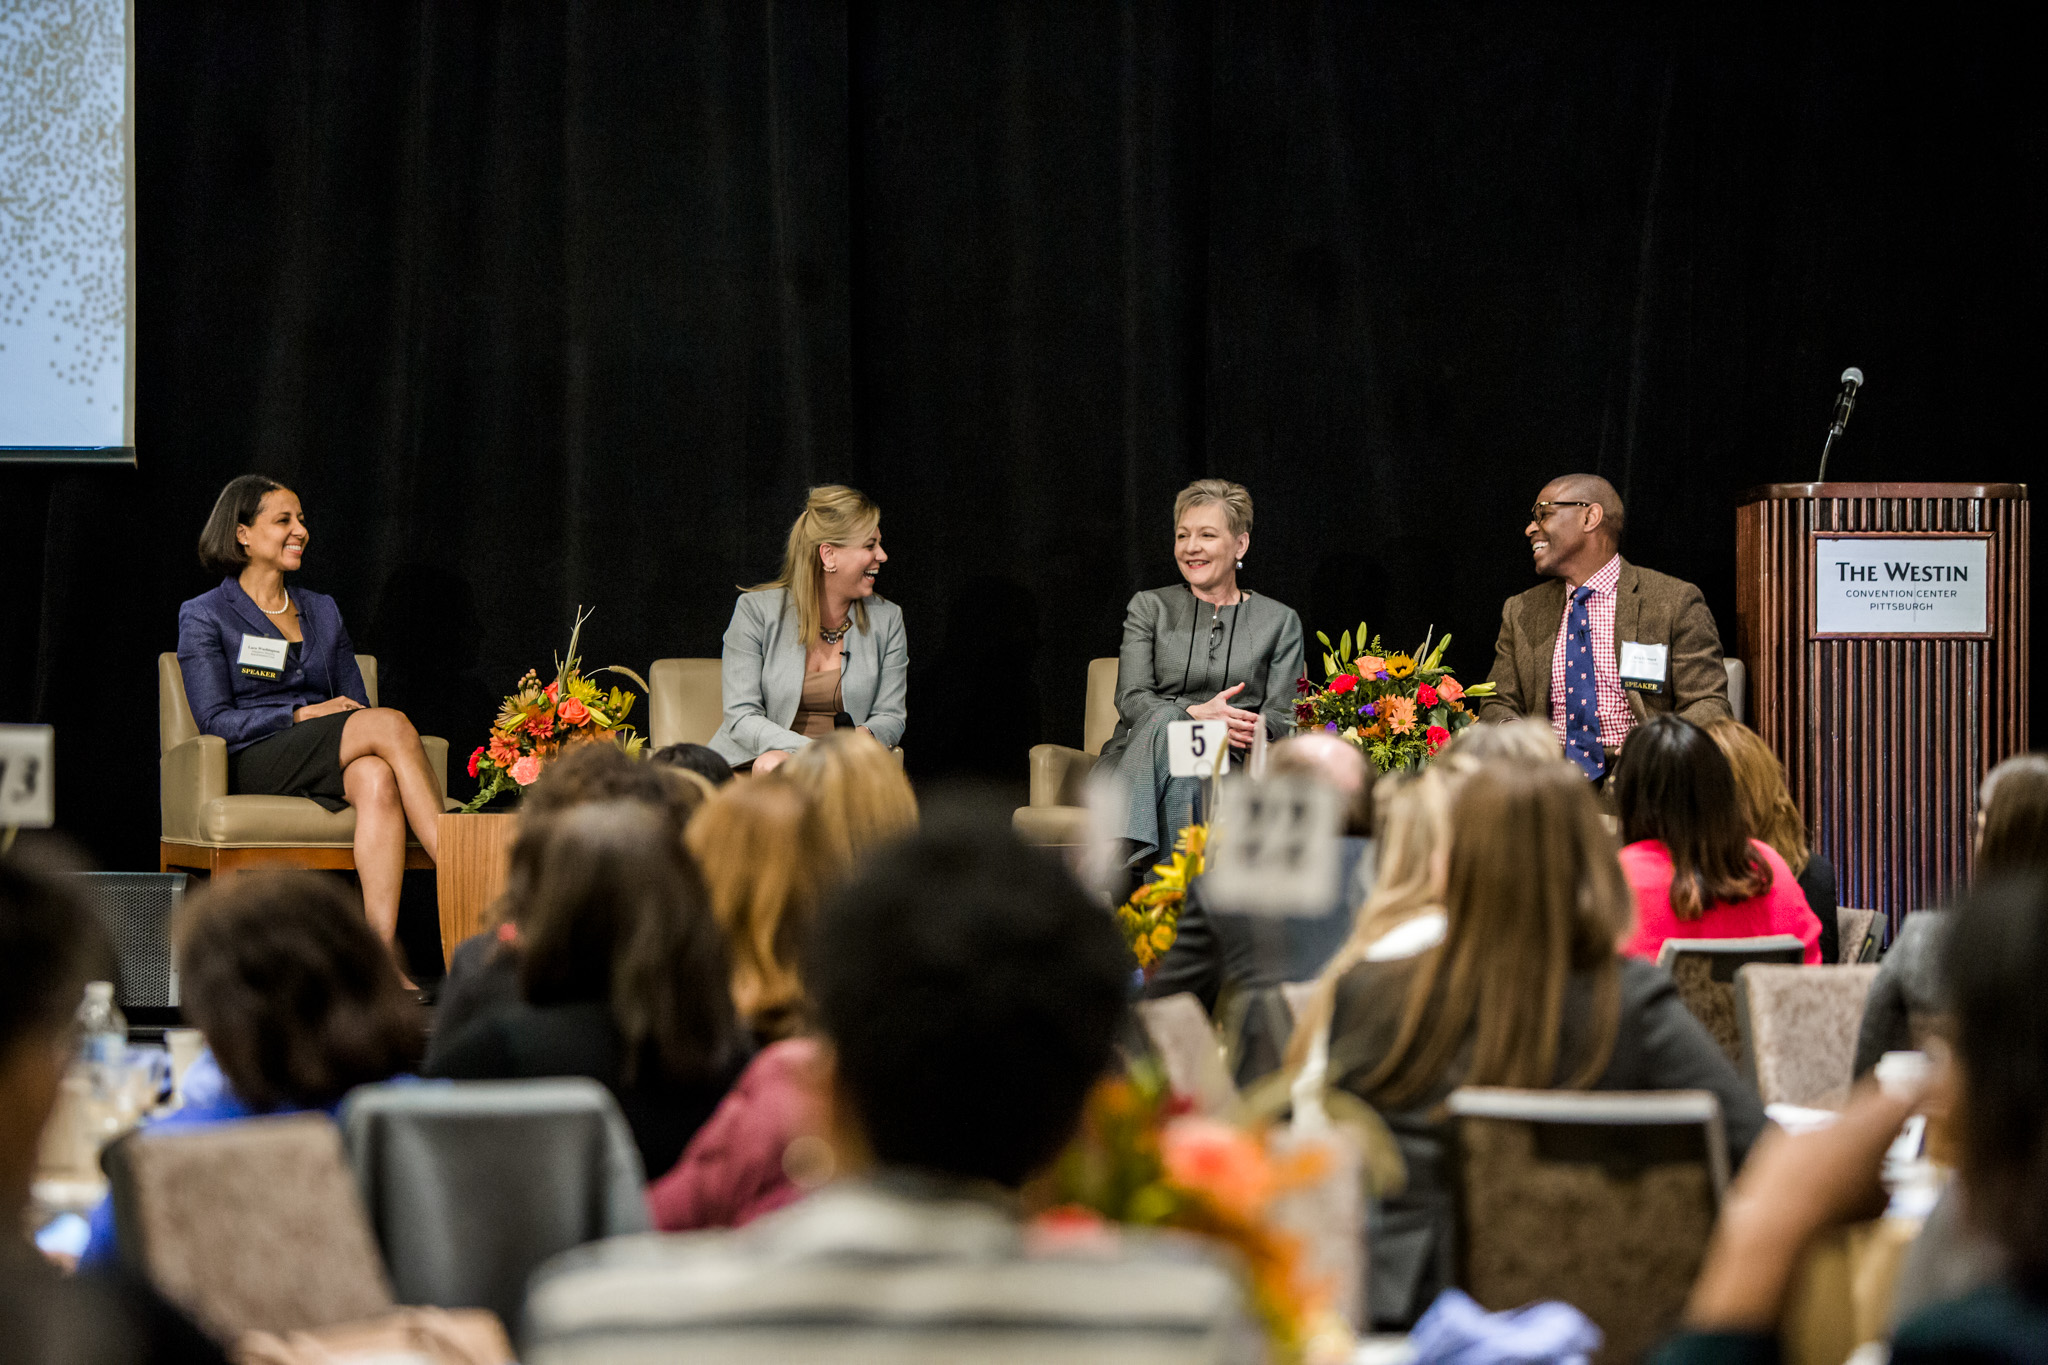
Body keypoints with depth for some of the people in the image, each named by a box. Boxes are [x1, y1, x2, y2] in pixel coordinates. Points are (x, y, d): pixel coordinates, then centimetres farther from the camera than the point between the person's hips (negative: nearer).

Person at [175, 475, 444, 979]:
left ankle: (383, 953, -49)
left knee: (377, 778, -36)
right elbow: (216, 720, -3)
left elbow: (354, 705, 20)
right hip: (253, 765, -4)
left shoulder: (322, 611, 24)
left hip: (330, 766, 4)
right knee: (391, 723, -30)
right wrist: (302, 715, -13)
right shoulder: (205, 616, 8)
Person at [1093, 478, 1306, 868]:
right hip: (1139, 760, 1)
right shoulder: (1150, 608, 16)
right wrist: (1195, 714, -20)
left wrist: (1251, 726, -19)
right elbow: (1131, 699, 2)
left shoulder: (1279, 622, 16)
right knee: (1168, 720, -37)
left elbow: (1282, 719, 8)